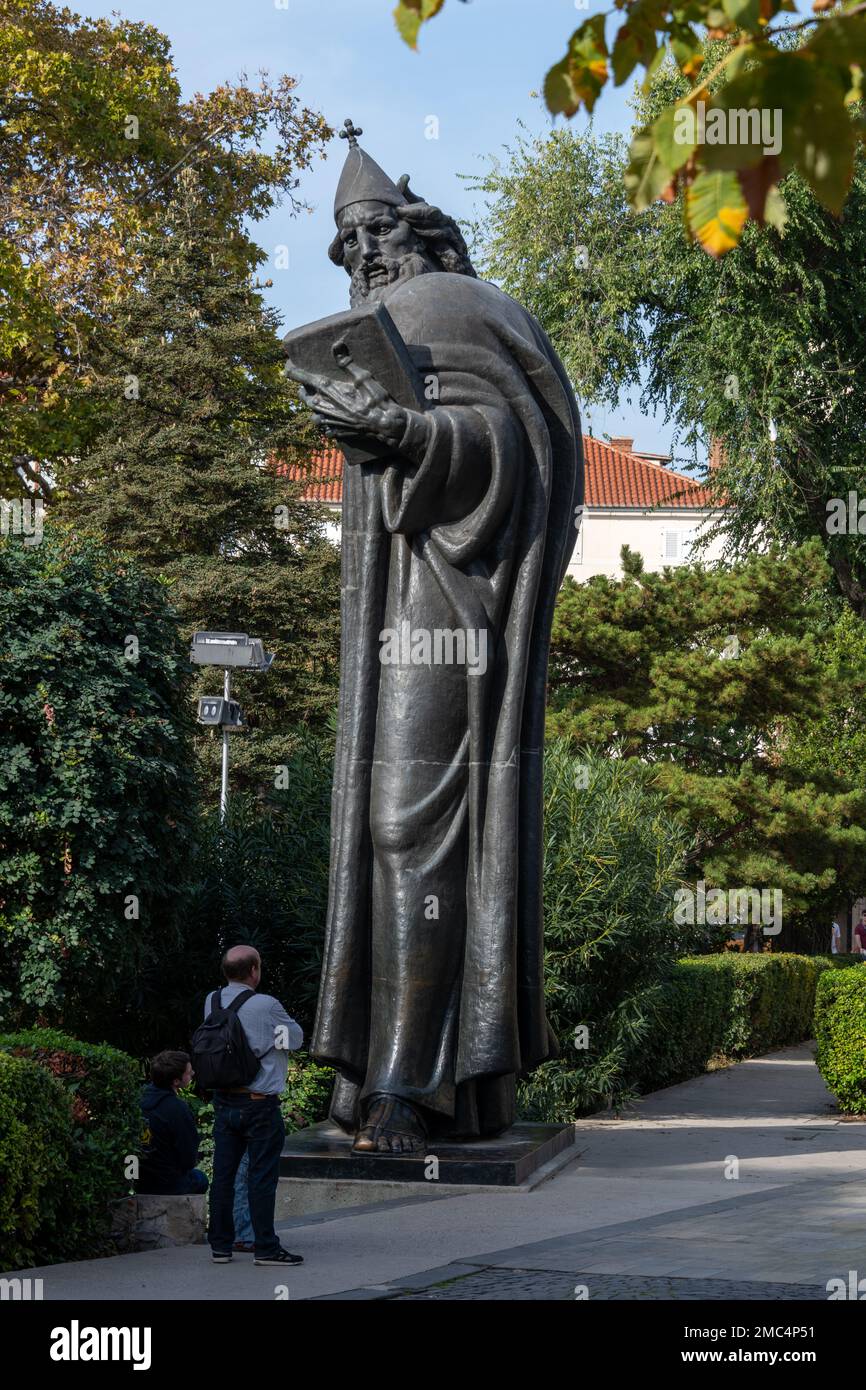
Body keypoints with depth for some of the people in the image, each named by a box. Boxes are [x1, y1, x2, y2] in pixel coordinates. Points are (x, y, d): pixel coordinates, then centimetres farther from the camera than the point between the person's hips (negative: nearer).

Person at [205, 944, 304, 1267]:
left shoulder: (213, 1002, 3)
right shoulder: (266, 1006, -15)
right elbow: (296, 1038, -1)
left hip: (223, 1102, 6)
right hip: (260, 1104, -6)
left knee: (223, 1174, 9)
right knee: (261, 1176, -1)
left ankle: (220, 1245, 14)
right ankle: (265, 1248, 2)